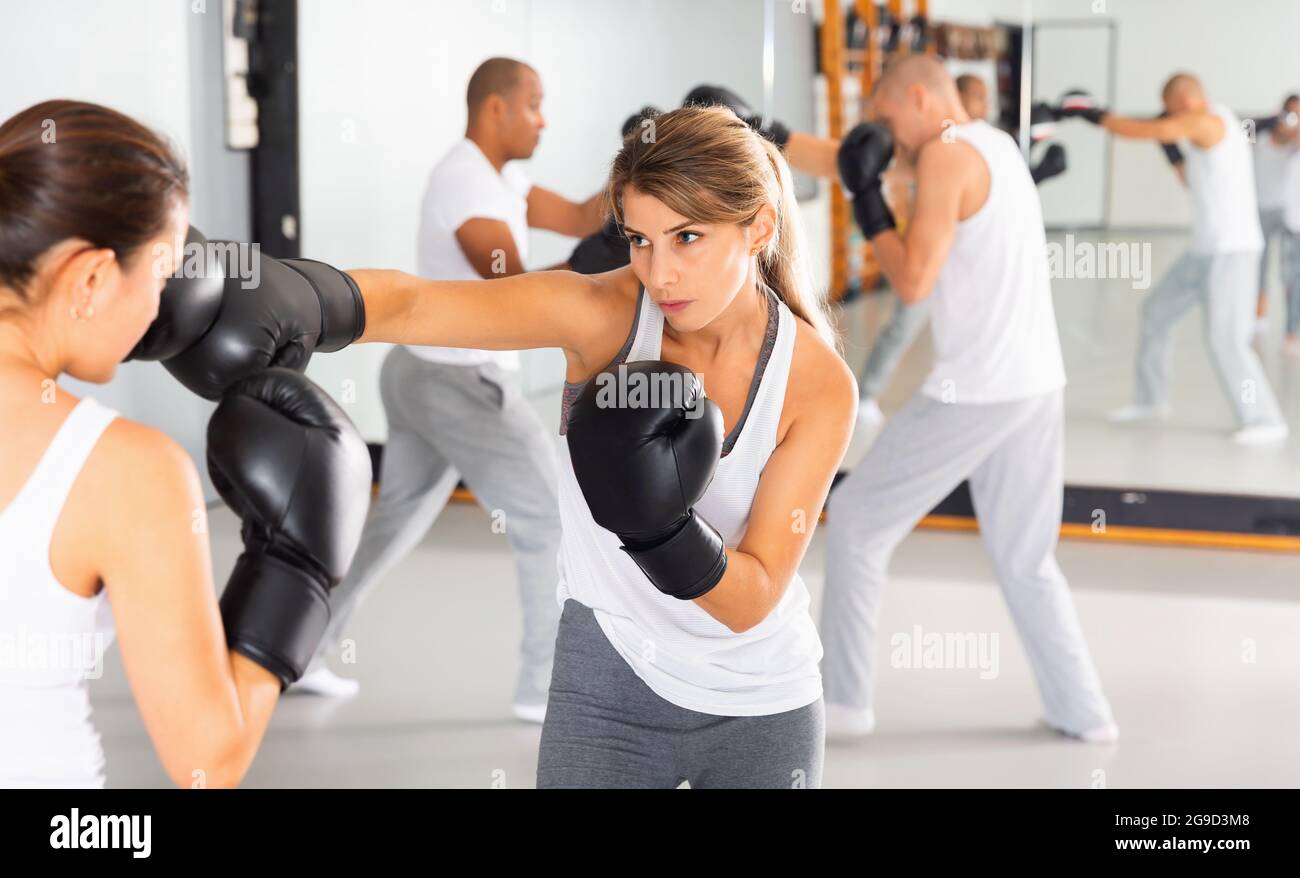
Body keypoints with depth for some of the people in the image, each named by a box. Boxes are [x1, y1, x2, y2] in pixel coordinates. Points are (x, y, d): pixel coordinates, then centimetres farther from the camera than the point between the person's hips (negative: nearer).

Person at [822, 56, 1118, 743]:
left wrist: (866, 199, -4)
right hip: (1036, 383, 8)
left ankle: (844, 699, 11)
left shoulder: (947, 153, -11)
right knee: (1024, 559, 18)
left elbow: (913, 282, -17)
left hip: (975, 391, -8)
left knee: (856, 520, 6)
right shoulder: (1000, 145, 17)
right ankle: (1082, 711, 18)